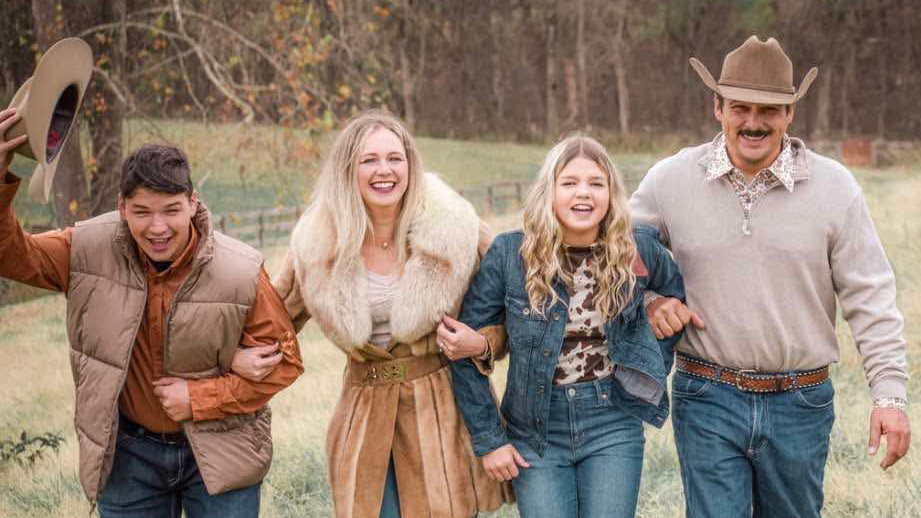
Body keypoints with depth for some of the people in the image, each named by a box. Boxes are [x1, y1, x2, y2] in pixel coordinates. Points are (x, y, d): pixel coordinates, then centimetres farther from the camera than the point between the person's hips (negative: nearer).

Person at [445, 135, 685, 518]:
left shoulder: (637, 249, -5)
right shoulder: (510, 254, -10)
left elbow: (679, 295, 17)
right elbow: (465, 348, -5)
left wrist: (655, 365, 8)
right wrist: (488, 439, -5)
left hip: (613, 427, 1)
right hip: (536, 432, -1)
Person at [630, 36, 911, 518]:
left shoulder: (833, 186, -4)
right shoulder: (670, 180, -3)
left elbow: (870, 298, -3)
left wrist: (890, 394, -8)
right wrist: (649, 299, -8)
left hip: (800, 405, 1)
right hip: (708, 400, -1)